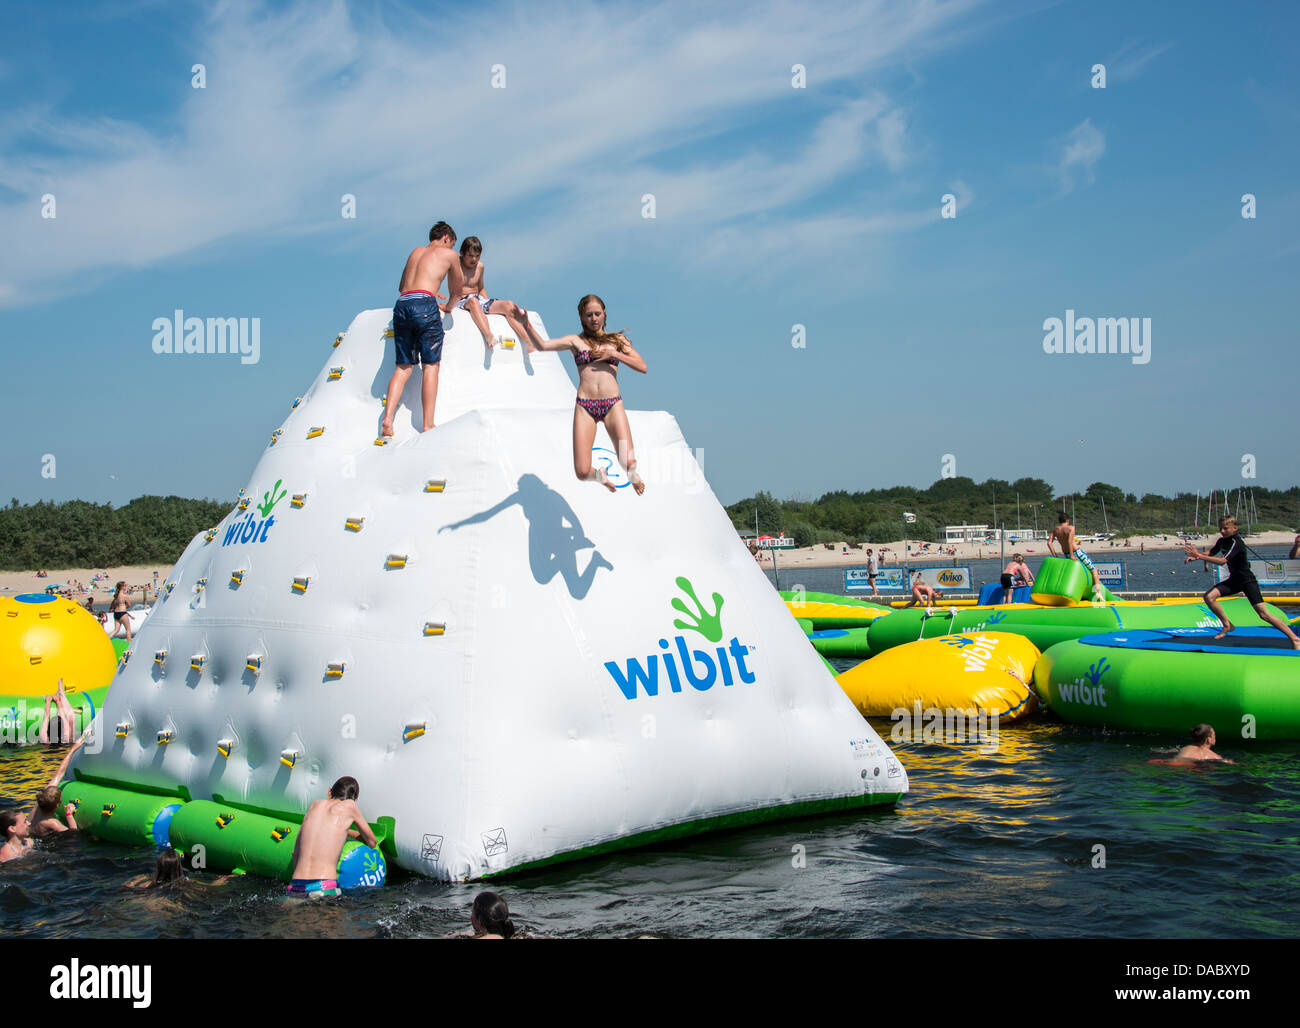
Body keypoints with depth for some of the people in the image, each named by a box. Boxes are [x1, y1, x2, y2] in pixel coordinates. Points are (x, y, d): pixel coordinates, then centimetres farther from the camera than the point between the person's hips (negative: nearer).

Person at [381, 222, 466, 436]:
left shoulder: (416, 251, 29)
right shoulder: (449, 254, 14)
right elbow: (457, 287, 26)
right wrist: (449, 306, 45)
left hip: (401, 305, 5)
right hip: (424, 306, -5)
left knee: (403, 366, 7)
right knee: (431, 366, -2)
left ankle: (387, 418, -10)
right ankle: (428, 425, -9)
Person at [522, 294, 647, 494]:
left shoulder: (616, 339, 15)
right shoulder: (576, 341, 11)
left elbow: (642, 367, 8)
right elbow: (542, 345, -3)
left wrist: (613, 354, -2)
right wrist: (526, 326, -20)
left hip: (613, 405, 0)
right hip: (585, 407, 0)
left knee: (628, 462, -17)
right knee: (582, 472, -11)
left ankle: (632, 475, 22)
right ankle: (599, 475, 27)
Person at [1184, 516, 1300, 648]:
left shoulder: (1235, 543, -22)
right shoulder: (1221, 541, 5)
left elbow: (1222, 561, -32)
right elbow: (1210, 553, 20)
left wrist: (1199, 555, -32)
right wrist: (1194, 557, 1)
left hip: (1248, 581, -8)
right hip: (1234, 580, 8)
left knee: (1264, 614, -16)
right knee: (1209, 596, -10)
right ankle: (1227, 625, 8)